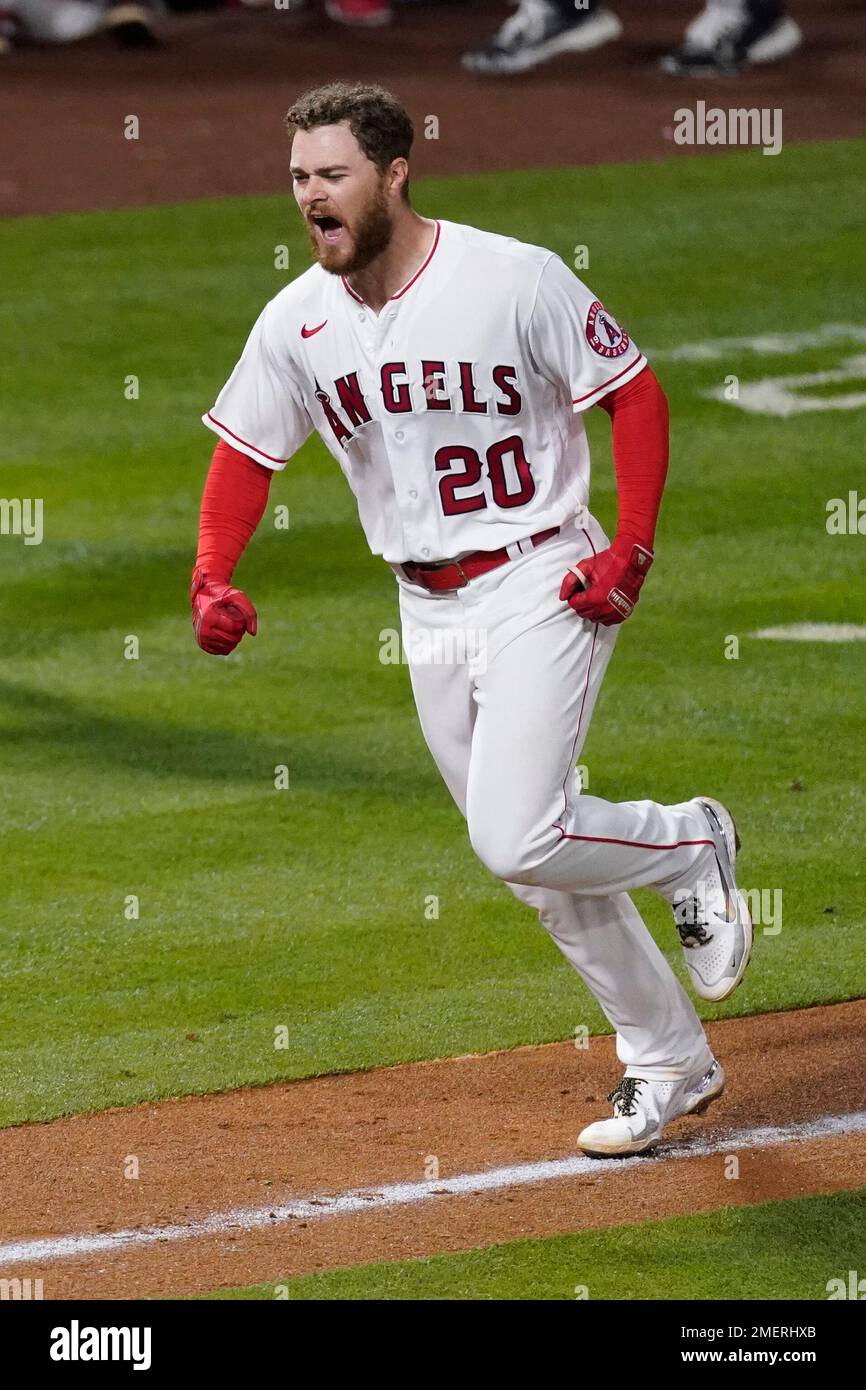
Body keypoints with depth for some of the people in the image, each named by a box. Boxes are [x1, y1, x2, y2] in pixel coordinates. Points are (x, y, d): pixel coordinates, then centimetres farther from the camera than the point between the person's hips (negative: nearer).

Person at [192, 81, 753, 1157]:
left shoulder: (516, 279, -16)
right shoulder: (297, 322, -1)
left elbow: (635, 396, -8)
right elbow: (247, 452, 8)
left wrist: (632, 551, -15)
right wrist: (211, 578, -10)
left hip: (541, 586, -6)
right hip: (428, 614, 6)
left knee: (516, 838, -21)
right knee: (541, 866, 10)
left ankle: (688, 845, 8)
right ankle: (669, 1064, 25)